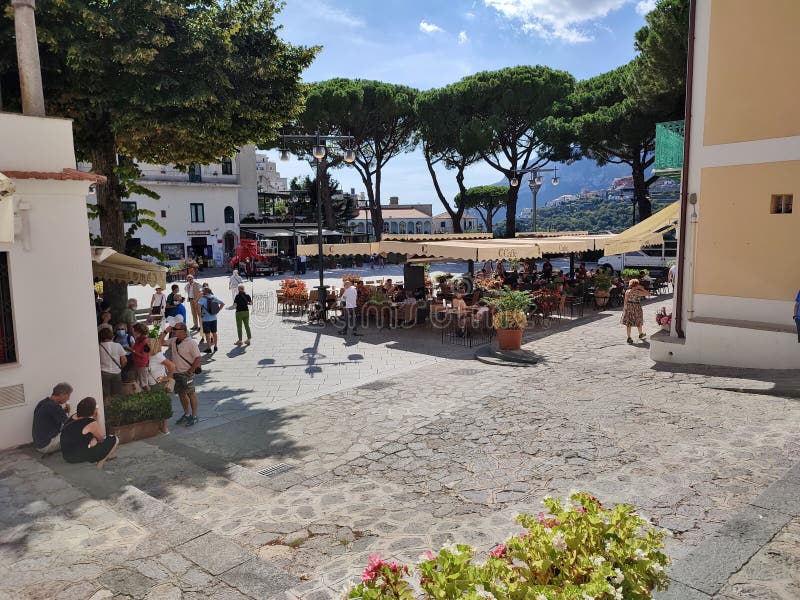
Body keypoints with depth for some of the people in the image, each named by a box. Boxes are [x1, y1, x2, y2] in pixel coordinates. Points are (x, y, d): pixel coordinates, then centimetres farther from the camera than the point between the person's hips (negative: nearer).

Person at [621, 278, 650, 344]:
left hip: (628, 307, 3)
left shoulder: (627, 291, -2)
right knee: (638, 322, 18)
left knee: (628, 323, 5)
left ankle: (629, 337, 3)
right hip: (636, 307, -3)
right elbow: (648, 294, -9)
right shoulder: (638, 292, -14)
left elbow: (625, 300, 2)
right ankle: (641, 334, 38)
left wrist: (625, 308, 10)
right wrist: (642, 288, -6)